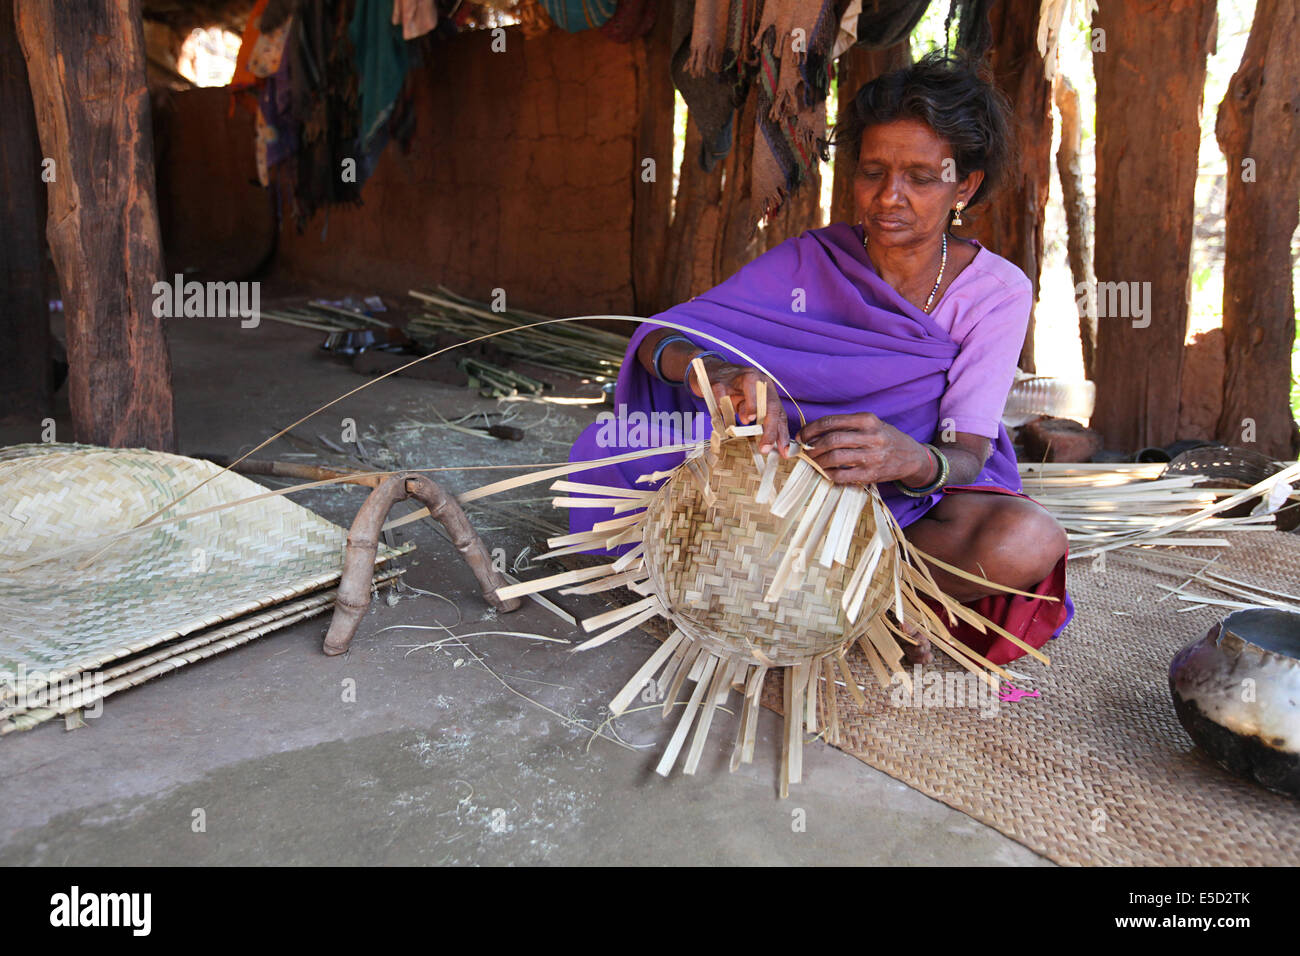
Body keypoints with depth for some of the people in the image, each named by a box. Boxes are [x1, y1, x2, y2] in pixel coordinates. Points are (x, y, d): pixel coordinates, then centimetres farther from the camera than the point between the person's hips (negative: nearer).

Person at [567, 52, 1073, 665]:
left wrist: (913, 459, -45)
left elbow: (967, 456, -19)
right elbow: (660, 335, -17)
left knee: (1028, 541, -34)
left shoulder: (996, 291, -10)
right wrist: (706, 367, -42)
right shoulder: (810, 262, -8)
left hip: (920, 496, -1)